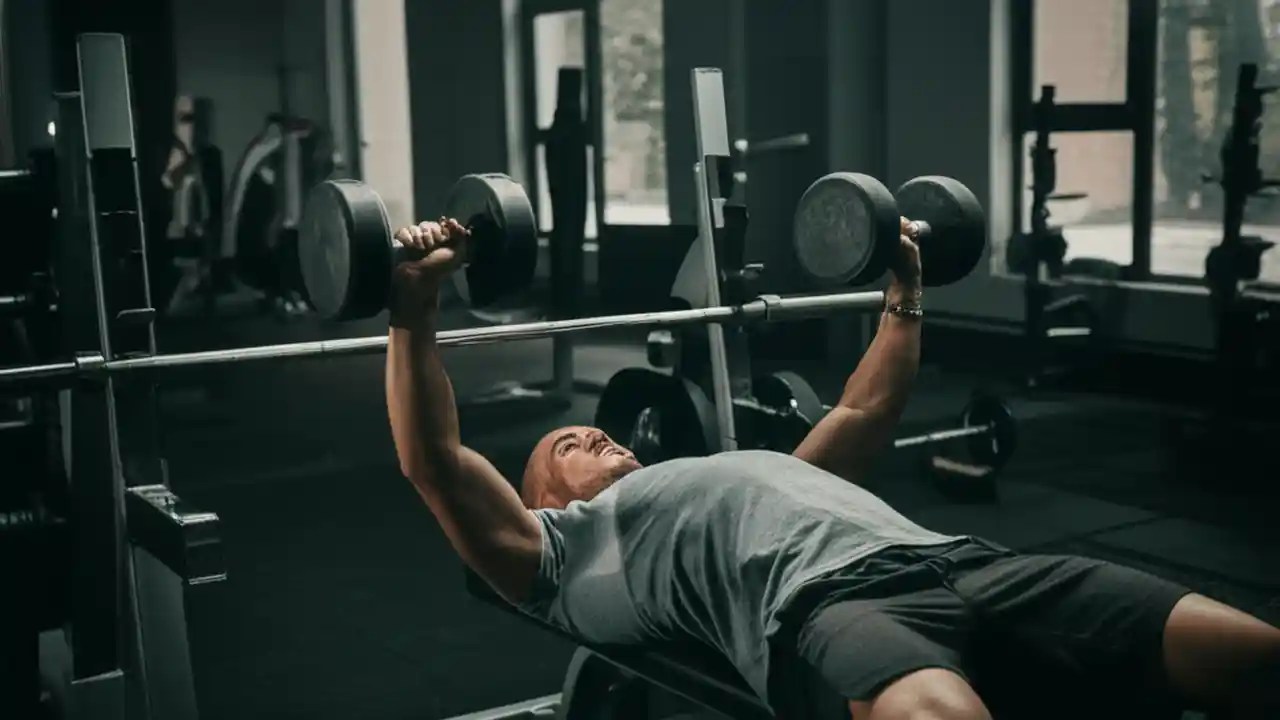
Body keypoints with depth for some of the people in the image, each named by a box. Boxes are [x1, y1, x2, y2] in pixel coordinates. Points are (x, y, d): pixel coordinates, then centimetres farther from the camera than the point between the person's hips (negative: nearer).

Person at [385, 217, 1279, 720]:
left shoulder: (760, 471, 43)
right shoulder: (566, 549, 25)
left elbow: (865, 413, 51)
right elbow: (436, 466, 14)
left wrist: (903, 289, 52)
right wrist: (415, 314, 8)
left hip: (957, 562, 7)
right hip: (822, 596, -7)